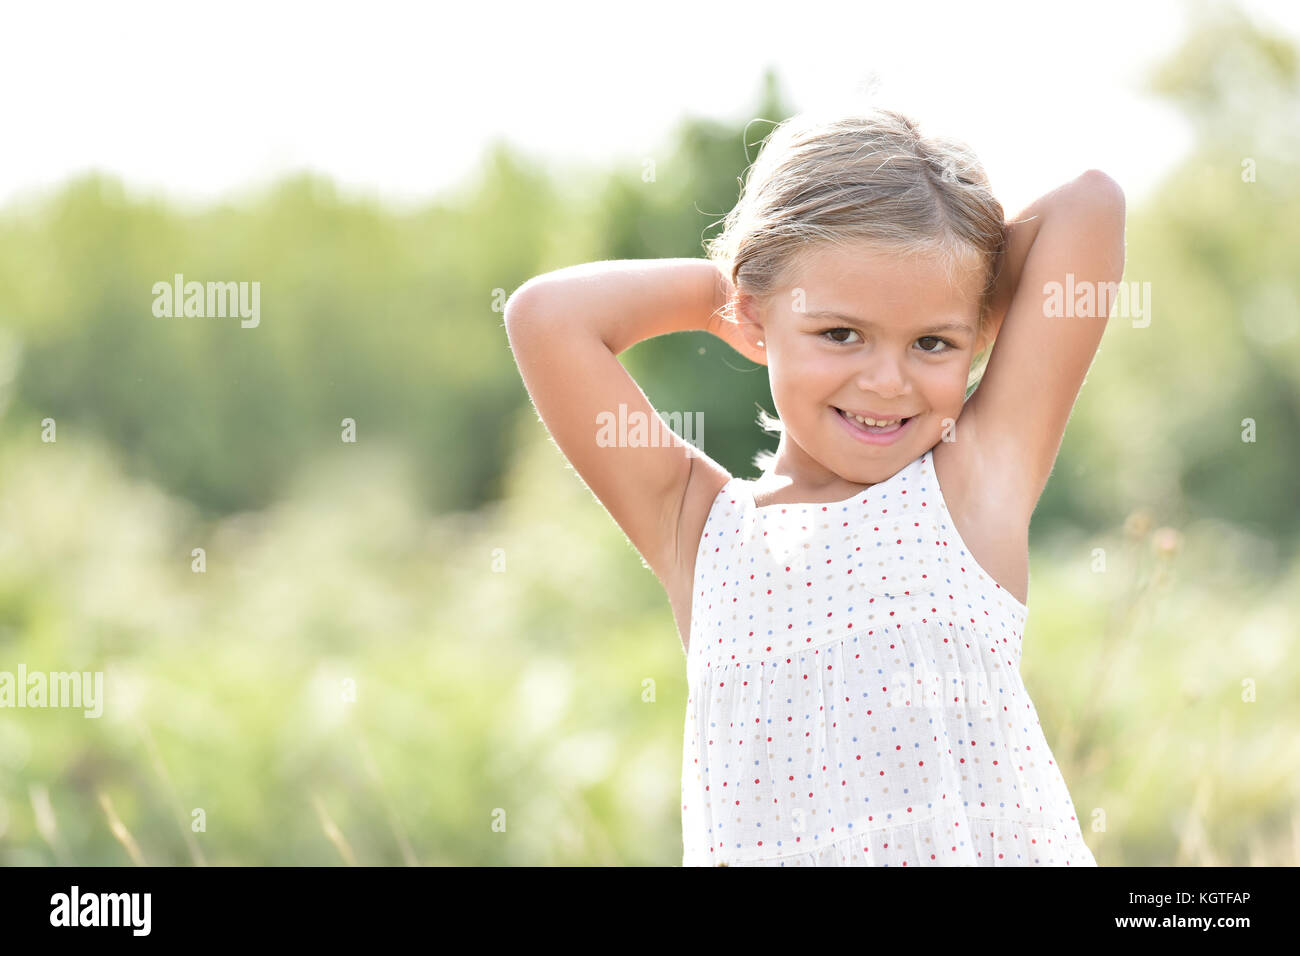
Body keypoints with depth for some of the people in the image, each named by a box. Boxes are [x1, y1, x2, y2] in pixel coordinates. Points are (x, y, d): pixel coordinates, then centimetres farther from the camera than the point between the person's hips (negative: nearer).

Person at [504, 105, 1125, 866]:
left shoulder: (982, 471, 5)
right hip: (760, 850, 1)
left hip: (996, 846, -1)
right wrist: (727, 288, 11)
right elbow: (549, 317, 0)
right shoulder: (696, 527, 7)